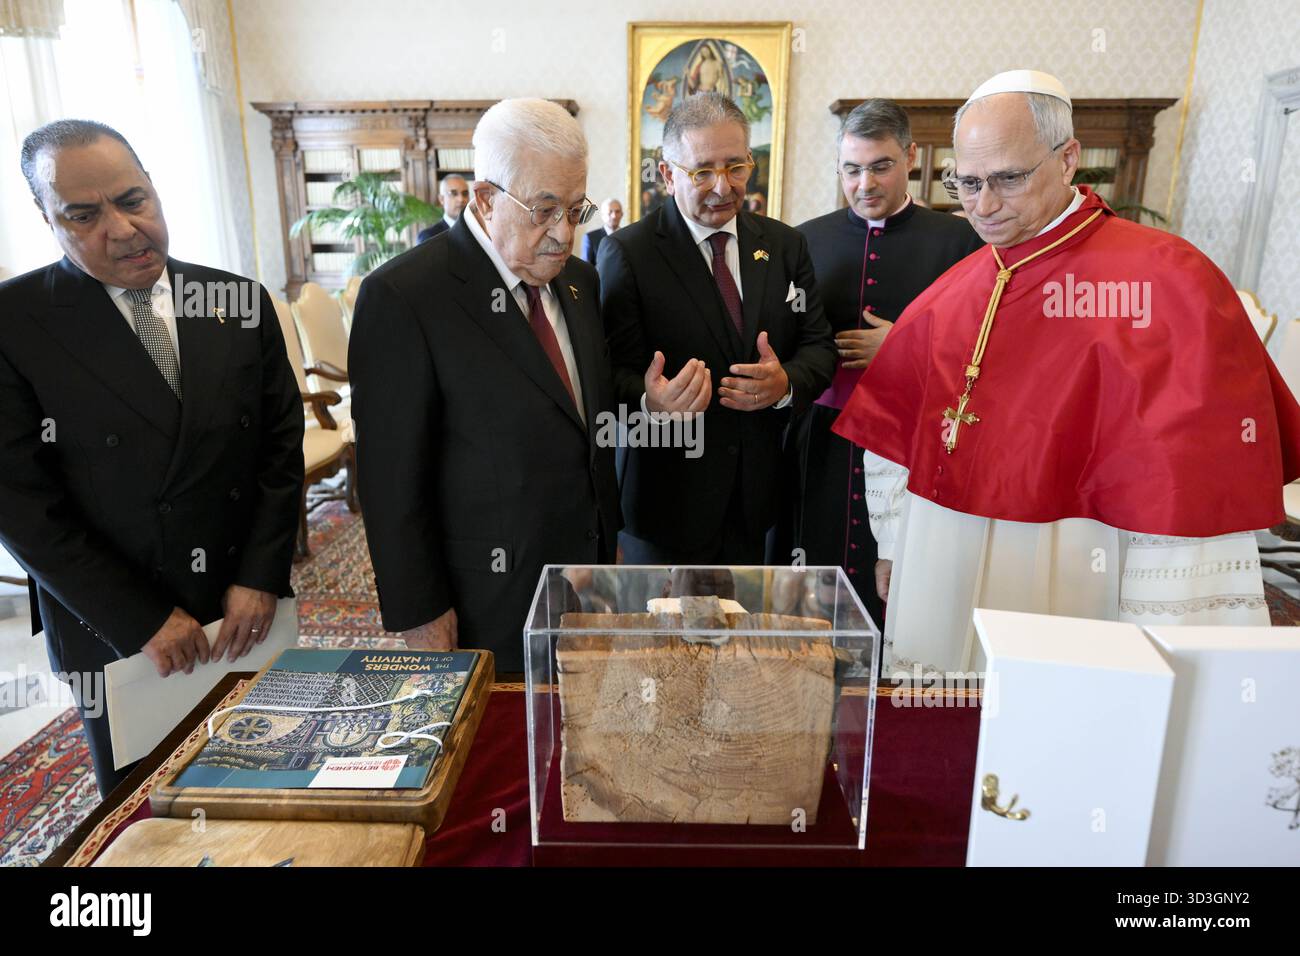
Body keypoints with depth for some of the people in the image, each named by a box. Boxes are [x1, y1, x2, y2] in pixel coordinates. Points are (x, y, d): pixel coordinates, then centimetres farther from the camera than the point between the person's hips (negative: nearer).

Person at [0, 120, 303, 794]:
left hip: (249, 611, 2)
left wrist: (261, 577, -7)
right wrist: (142, 620, -13)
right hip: (116, 636, -2)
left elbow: (283, 441, 1)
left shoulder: (241, 303, 0)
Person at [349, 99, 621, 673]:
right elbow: (391, 474, -15)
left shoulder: (578, 280, 6)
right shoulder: (402, 296, -17)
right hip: (488, 606, -6)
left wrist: (608, 545, 14)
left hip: (590, 569, 6)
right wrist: (419, 615, -12)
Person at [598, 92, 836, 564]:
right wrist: (649, 402, -36)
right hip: (667, 498, -4)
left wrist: (787, 383, -17)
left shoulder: (785, 245, 5)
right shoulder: (626, 253, -9)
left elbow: (818, 344, 5)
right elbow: (616, 371, -13)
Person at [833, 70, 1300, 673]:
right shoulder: (952, 292, 5)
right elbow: (895, 432, 10)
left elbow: (1190, 485, -15)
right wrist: (894, 547, 10)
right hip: (940, 586, 5)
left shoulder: (1168, 281, -12)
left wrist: (1163, 660, -15)